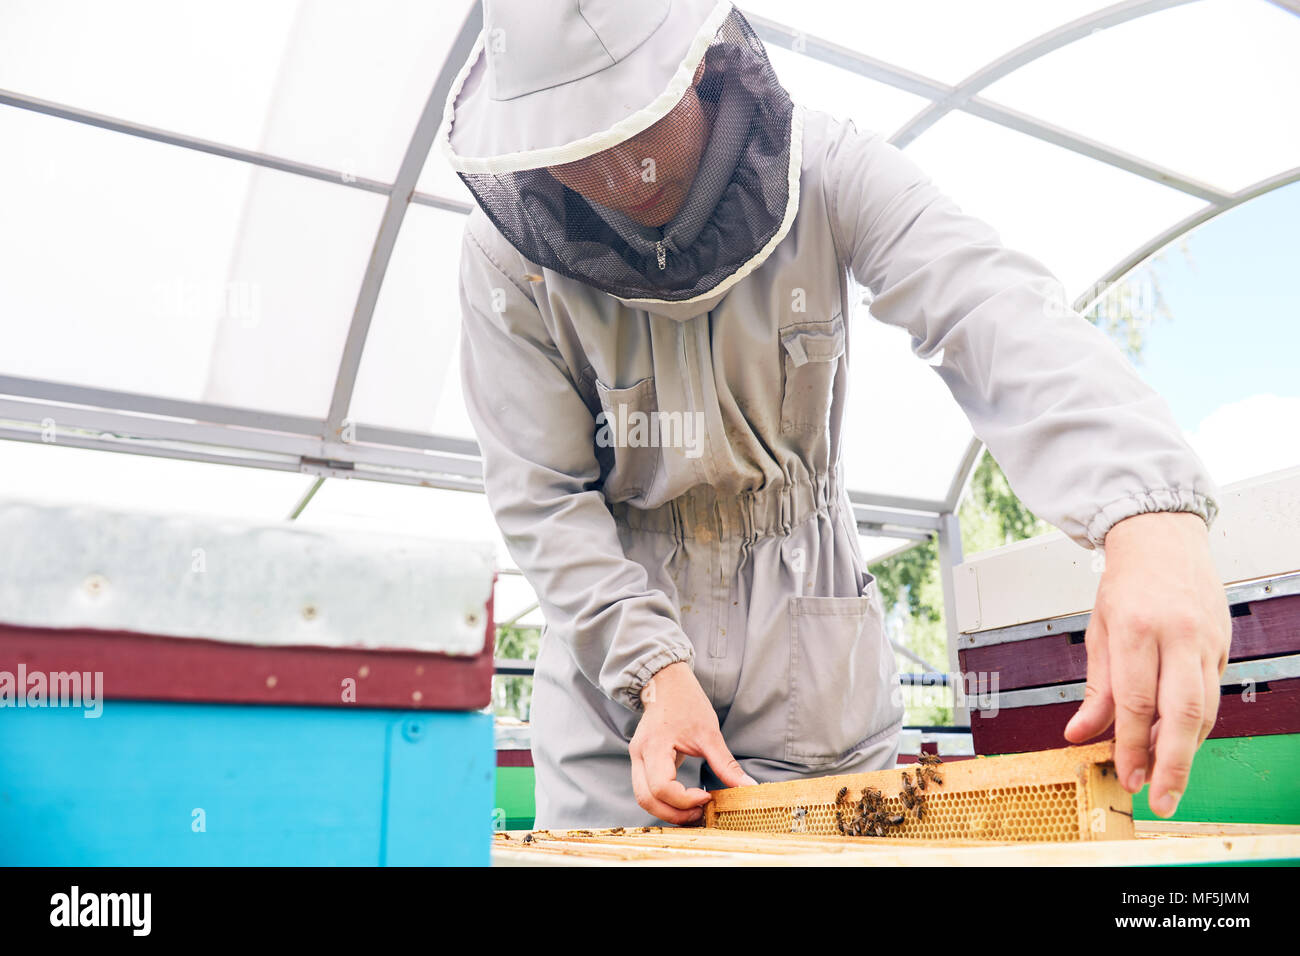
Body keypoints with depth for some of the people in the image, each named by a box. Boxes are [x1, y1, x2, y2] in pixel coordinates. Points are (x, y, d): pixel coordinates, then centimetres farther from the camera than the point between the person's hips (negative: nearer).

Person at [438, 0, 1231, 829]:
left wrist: (1153, 510, -46)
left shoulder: (829, 170, -14)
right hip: (614, 616, 0)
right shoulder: (510, 256, -13)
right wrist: (651, 666, -22)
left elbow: (993, 312, -29)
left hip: (809, 635, 1)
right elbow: (540, 497, -11)